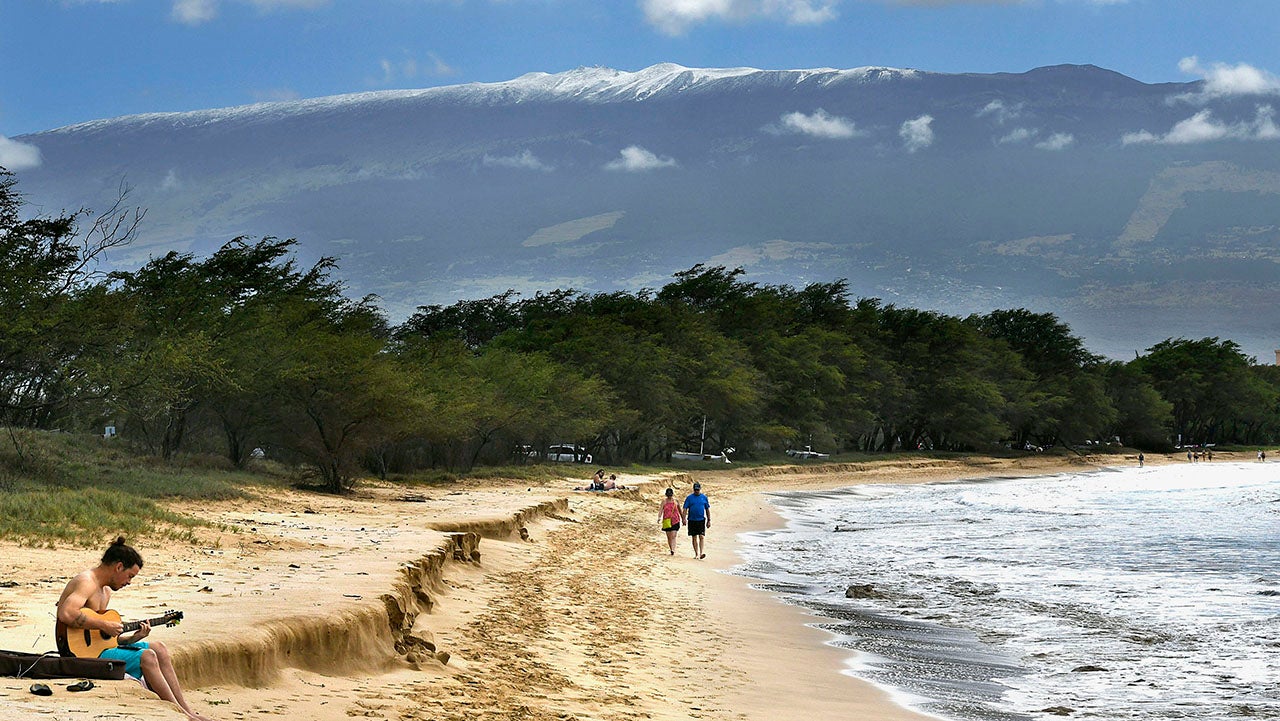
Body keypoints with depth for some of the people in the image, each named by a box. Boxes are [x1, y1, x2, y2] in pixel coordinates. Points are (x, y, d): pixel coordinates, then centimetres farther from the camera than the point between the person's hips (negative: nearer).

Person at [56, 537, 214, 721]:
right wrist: (104, 625, -25)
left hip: (98, 647, 11)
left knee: (158, 648, 6)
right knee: (146, 657, -18)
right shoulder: (86, 582, -15)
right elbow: (66, 614, -33)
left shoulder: (105, 591, 17)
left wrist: (133, 638, 5)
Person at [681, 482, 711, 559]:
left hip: (701, 520, 0)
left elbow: (707, 509, 11)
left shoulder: (704, 497, 6)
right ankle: (696, 554, 14)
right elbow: (685, 509, -1)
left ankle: (702, 552, -19)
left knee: (702, 537, -12)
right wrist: (684, 519, -13)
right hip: (692, 520, 0)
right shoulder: (689, 498, 2)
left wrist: (709, 520, 8)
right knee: (694, 538, 6)